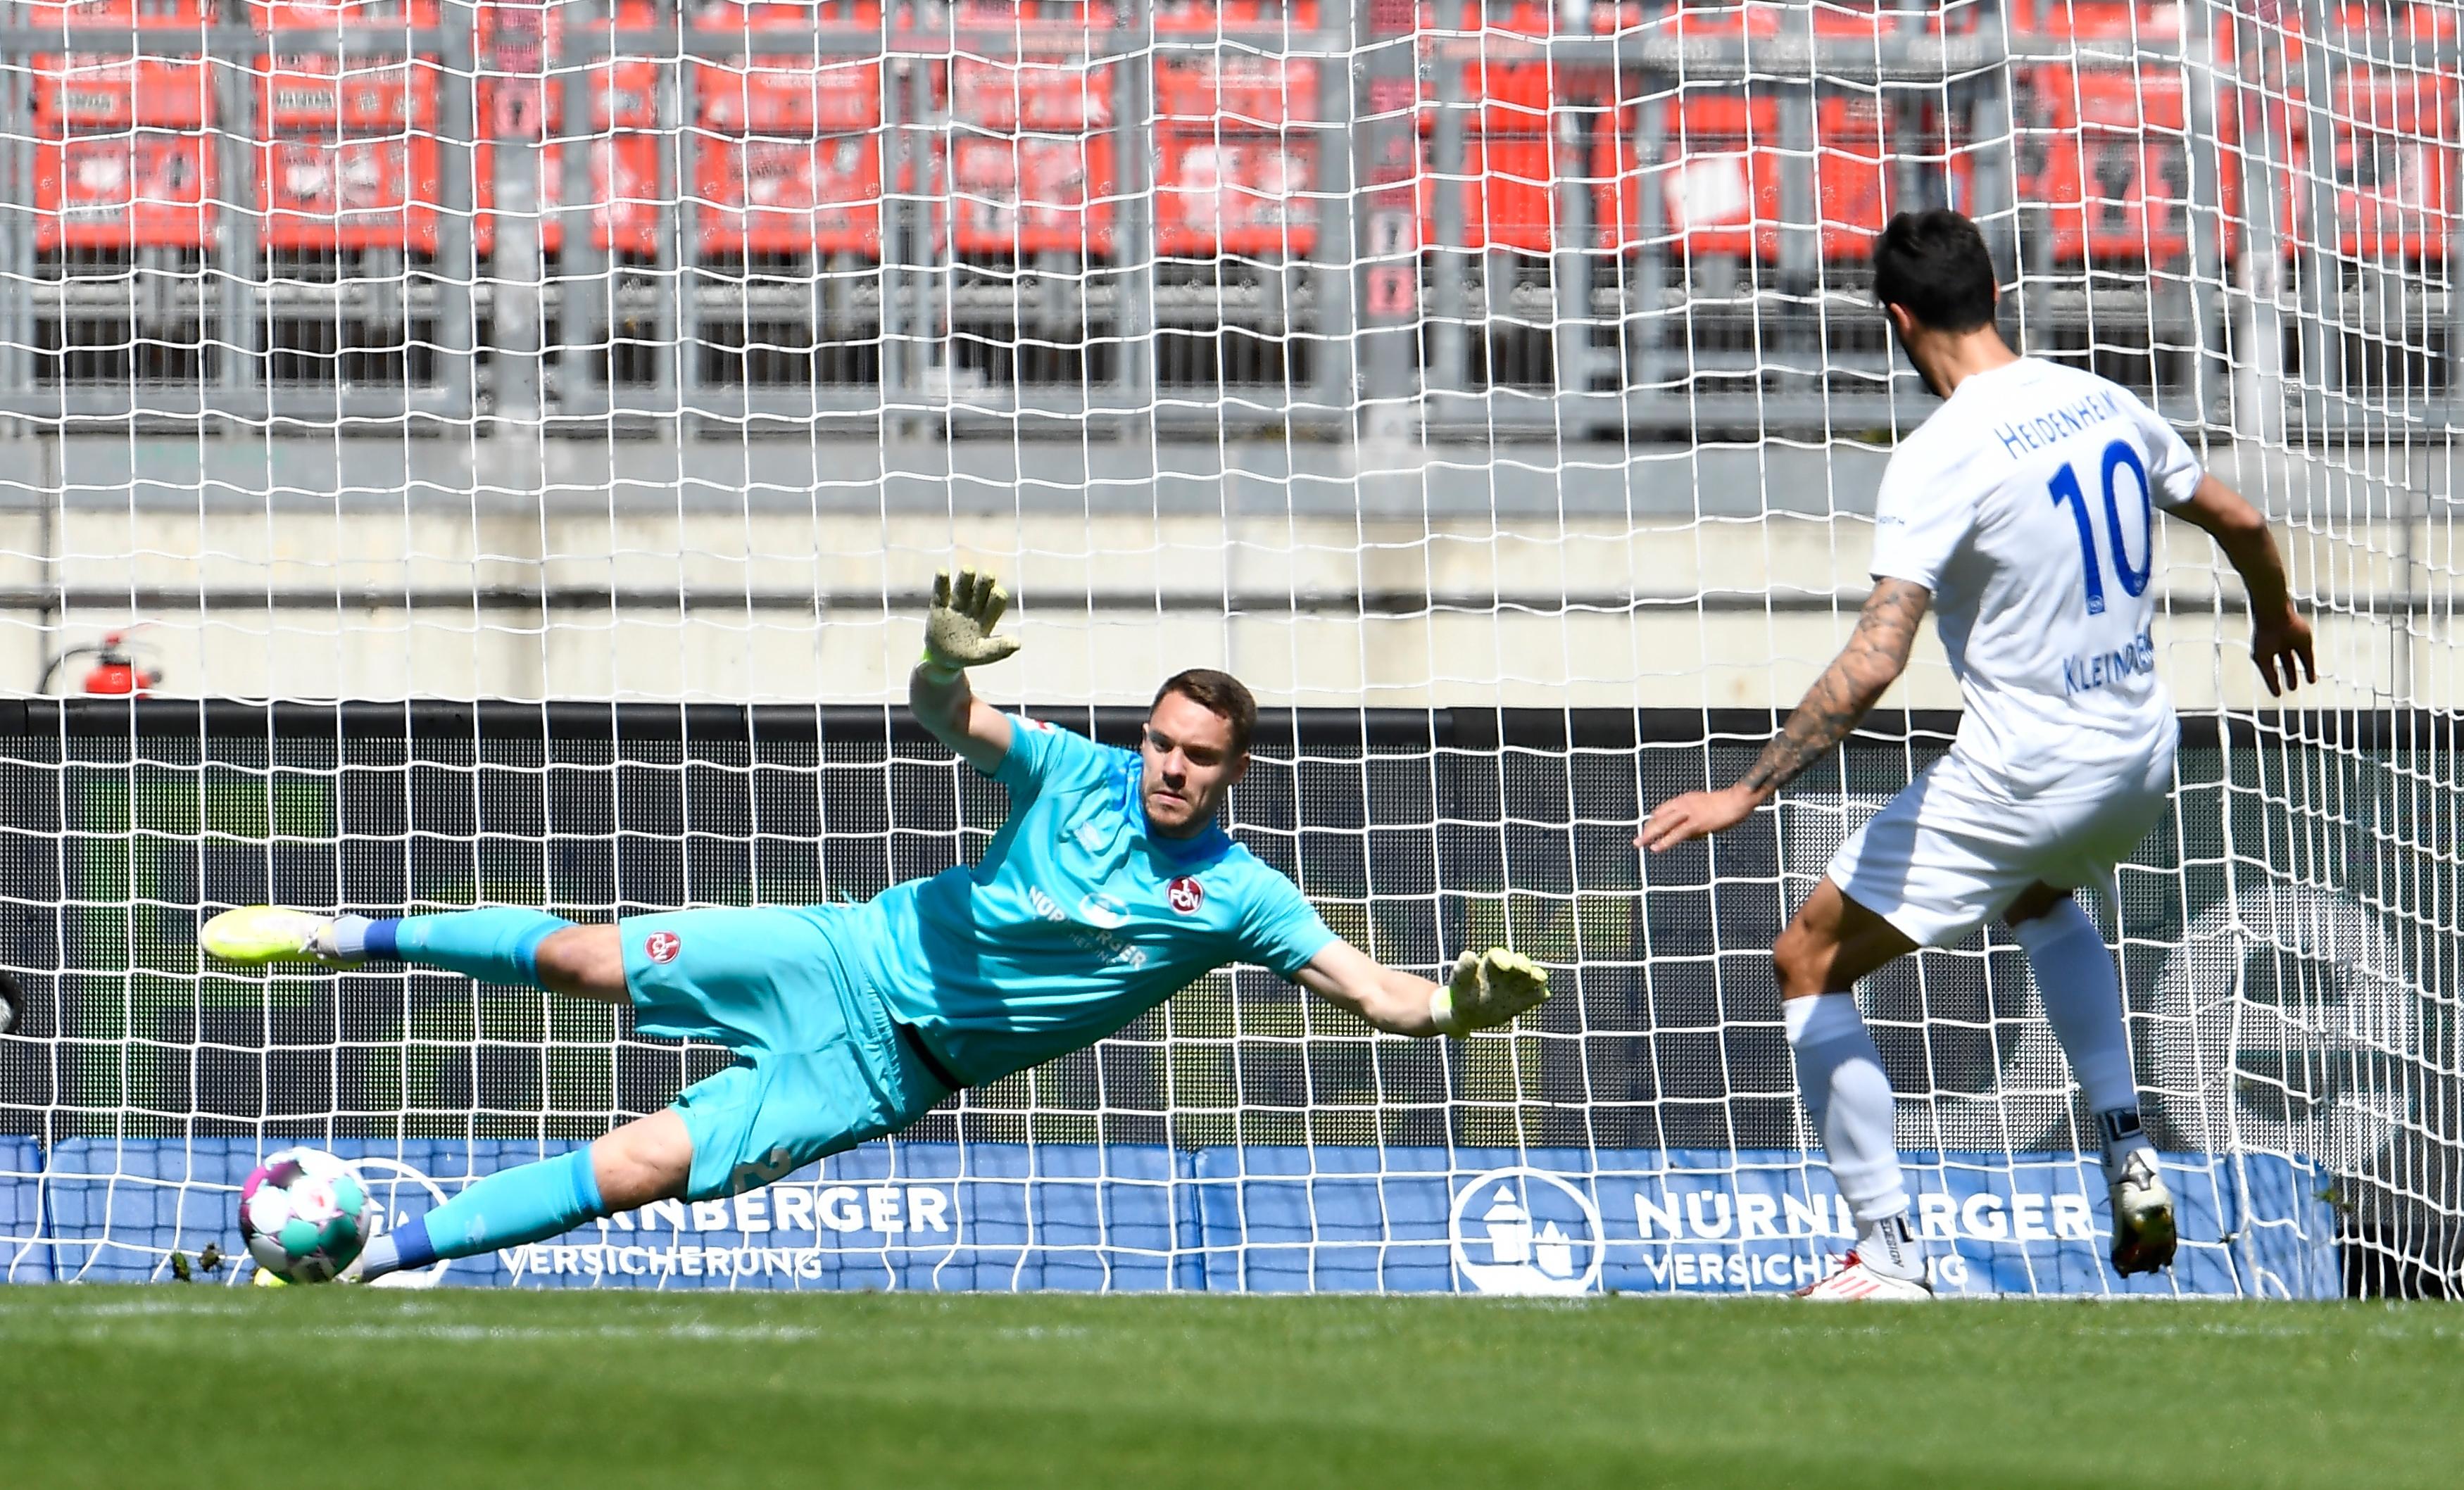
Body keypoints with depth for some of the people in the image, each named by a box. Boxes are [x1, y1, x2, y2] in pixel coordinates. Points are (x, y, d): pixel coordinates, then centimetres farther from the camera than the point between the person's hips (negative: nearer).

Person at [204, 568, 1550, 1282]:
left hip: (888, 1068, -1)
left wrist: (1466, 1004, -37)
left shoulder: (1239, 899, -10)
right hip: (855, 955, 1)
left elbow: (1383, 994, -15)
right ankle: (353, 936, 19)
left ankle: (377, 1255, -8)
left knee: (645, 1165, -14)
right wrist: (947, 665, -41)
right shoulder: (1078, 776, -8)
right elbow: (944, 720, -17)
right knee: (583, 958, -6)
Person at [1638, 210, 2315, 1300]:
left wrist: (1747, 792, -22)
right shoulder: (2105, 404, 3)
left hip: (2018, 780, -8)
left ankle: (1890, 1260, 1)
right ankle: (2133, 1173, 28)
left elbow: (1872, 665, -26)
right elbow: (2239, 525, 17)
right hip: (2142, 759, 8)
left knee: (1809, 965, 5)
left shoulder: (1940, 458, -18)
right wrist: (2274, 616, 39)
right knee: (2044, 898, 40)